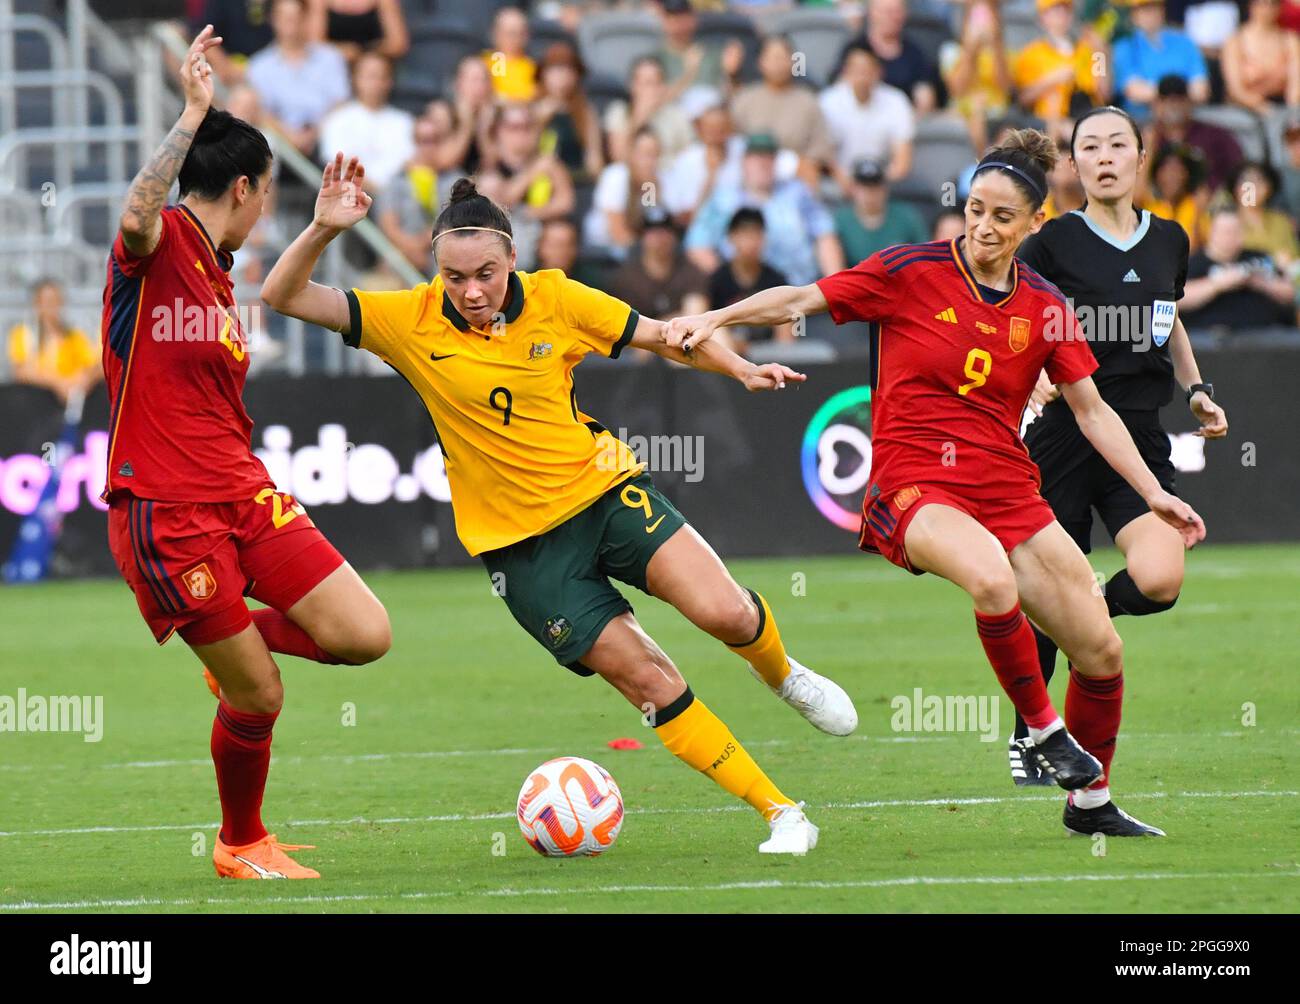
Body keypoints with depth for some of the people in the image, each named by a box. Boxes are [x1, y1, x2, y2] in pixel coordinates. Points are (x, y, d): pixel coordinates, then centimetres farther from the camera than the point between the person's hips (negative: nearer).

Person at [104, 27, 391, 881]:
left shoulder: (219, 278, 18)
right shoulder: (156, 247, -9)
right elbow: (138, 217, -33)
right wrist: (194, 117, -34)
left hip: (243, 496, 8)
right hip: (165, 514, -8)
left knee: (365, 635, -7)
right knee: (259, 697, -3)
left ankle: (242, 645, 22)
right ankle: (242, 846, 22)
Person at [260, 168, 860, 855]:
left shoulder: (554, 300, -6)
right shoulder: (410, 323, -9)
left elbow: (659, 336, 6)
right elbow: (285, 297, -11)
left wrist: (742, 370, -5)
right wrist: (323, 230, -27)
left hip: (605, 490, 1)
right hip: (521, 543, -1)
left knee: (724, 612, -19)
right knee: (648, 680, -8)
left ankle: (781, 673, 17)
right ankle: (781, 814, 0)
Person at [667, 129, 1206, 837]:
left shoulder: (1044, 307, 6)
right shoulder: (912, 272, -4)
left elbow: (1092, 411, 12)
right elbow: (802, 300, -1)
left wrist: (1153, 492, 6)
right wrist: (712, 319, -13)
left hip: (1006, 489, 5)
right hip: (913, 485, -5)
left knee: (1101, 651, 0)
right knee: (992, 579, -38)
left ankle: (1090, 801, 23)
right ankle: (1042, 728, -16)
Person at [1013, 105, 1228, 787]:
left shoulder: (1169, 241, 10)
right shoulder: (1053, 243, -4)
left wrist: (1195, 388, 14)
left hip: (1140, 439, 3)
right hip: (1063, 433, -3)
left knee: (1158, 581, -20)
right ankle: (1027, 738, 19)